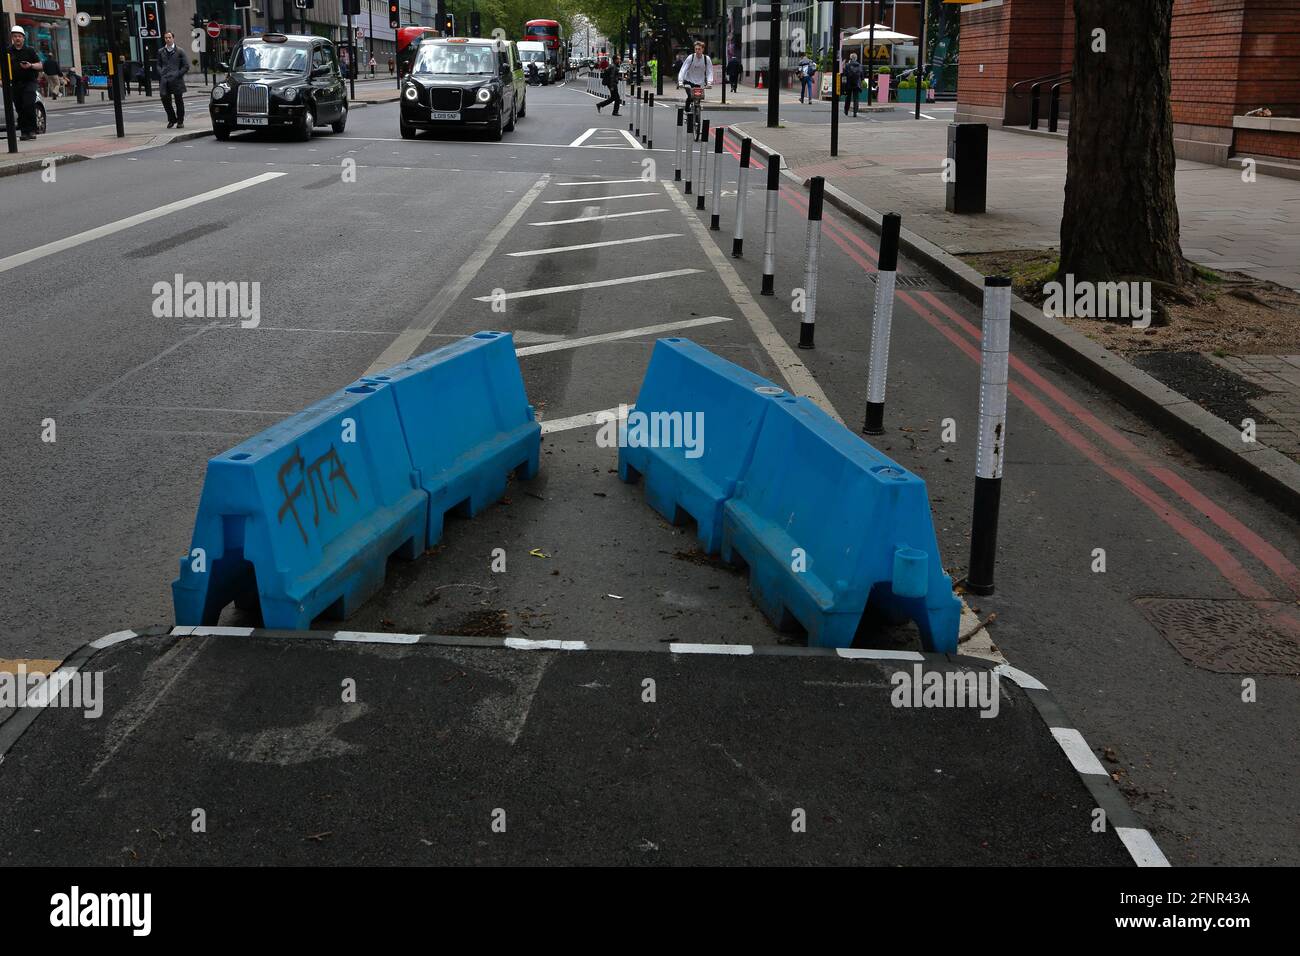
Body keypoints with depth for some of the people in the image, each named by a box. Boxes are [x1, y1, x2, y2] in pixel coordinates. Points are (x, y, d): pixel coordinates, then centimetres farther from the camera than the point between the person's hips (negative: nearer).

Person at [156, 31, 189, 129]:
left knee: (178, 101, 1)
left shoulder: (180, 51, 3)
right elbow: (159, 65, 19)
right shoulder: (161, 52, 13)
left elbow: (186, 66, 1)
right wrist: (161, 74, 2)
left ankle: (180, 121, 13)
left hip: (176, 80, -2)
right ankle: (171, 119, 11)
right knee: (165, 99, -6)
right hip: (164, 80, 2)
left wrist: (178, 75, -7)